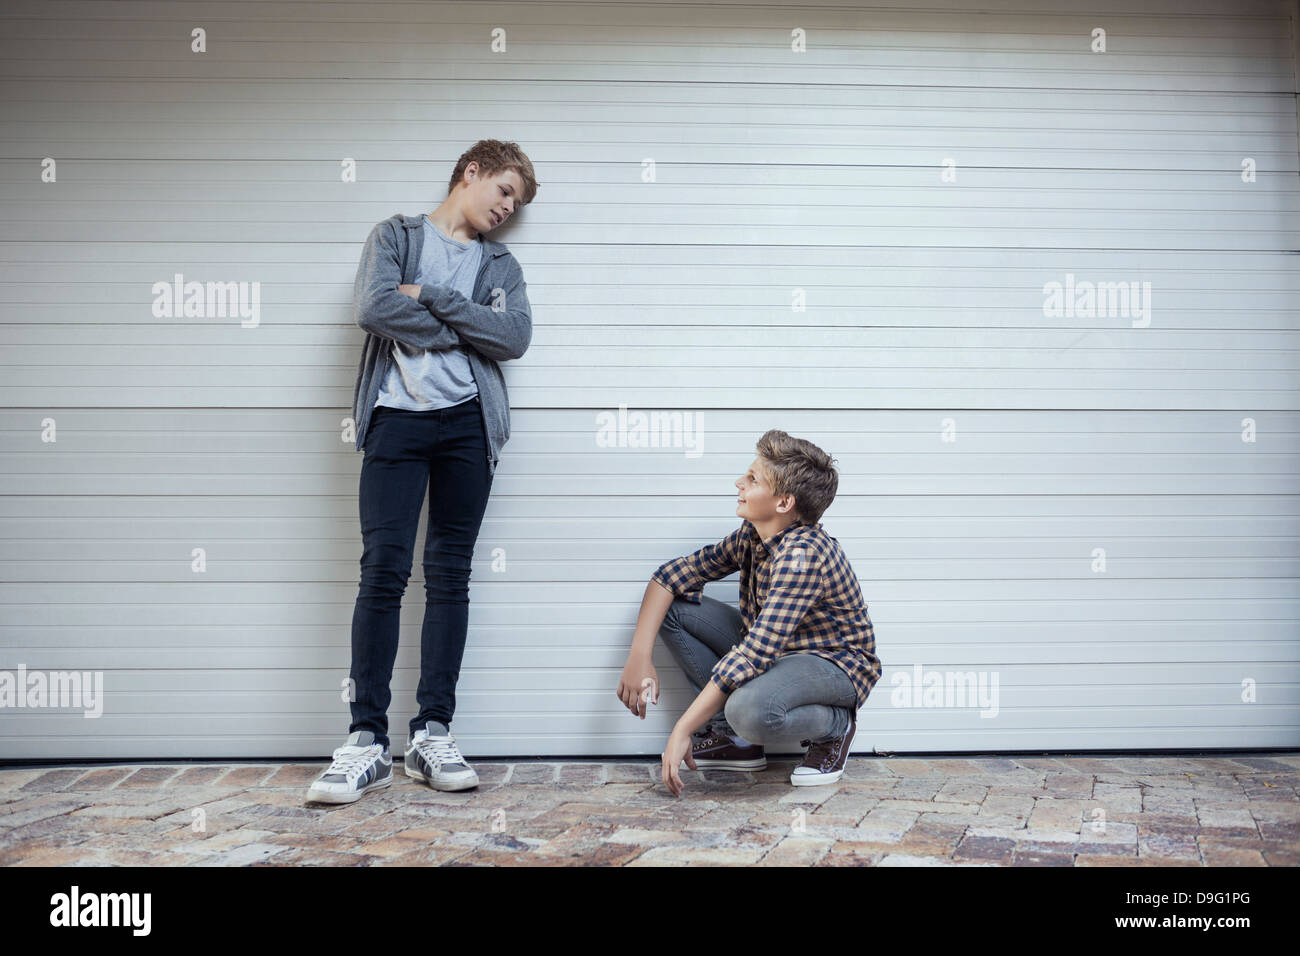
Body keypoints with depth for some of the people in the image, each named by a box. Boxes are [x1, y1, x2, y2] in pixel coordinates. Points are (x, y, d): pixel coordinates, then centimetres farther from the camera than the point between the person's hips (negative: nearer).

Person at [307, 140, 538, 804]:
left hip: (468, 423, 3)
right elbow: (374, 308, -6)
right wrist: (460, 329, -1)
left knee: (450, 574, 2)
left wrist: (430, 298, -4)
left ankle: (432, 735, 7)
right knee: (383, 570, -9)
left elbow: (515, 336, -1)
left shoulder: (499, 264, 20)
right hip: (398, 418, -2)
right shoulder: (396, 234, 14)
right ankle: (367, 740, -5)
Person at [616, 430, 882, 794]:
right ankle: (733, 738, 1)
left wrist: (682, 730, -31)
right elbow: (675, 574, 3)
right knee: (673, 606, -4)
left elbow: (754, 654, -34)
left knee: (749, 711, -40)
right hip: (774, 651, 8)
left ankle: (834, 726, -5)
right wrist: (639, 657, -11)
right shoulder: (751, 535, -4)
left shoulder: (804, 553, -30)